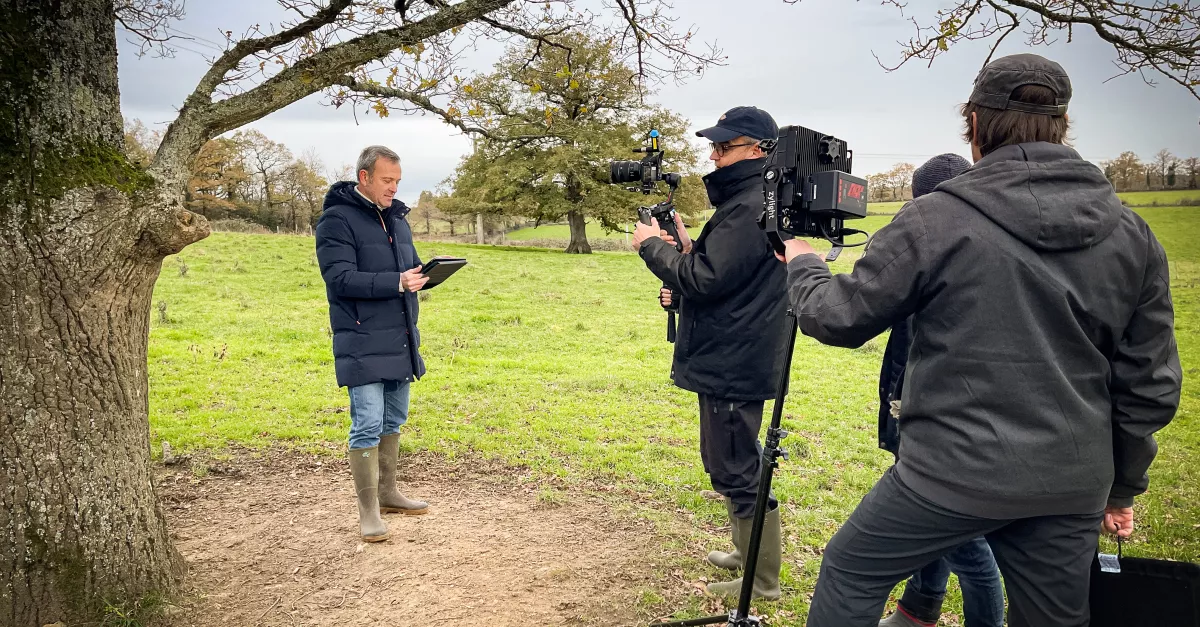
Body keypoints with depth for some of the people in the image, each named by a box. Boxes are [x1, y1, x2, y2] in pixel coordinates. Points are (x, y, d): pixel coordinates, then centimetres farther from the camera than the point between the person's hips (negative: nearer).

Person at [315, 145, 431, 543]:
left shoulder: (396, 218, 15)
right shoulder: (337, 220, -9)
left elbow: (411, 265, 21)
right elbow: (341, 278, -18)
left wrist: (423, 275, -3)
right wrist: (397, 282, -26)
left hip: (400, 339, 8)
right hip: (362, 342, -7)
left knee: (393, 420, 15)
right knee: (367, 424, -7)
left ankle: (387, 493, 29)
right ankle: (368, 512, 3)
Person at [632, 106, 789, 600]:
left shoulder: (749, 208, -20)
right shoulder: (751, 199, 14)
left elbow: (705, 280, -23)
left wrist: (653, 245, -10)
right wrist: (685, 247, 5)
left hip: (733, 365, -11)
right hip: (732, 358, 11)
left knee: (735, 470, -1)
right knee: (730, 463, 22)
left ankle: (763, 580, 13)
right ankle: (749, 552, 37)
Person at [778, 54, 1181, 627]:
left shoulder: (935, 221, -14)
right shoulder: (1131, 234, 2)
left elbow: (838, 317, -5)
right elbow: (1149, 387, 6)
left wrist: (801, 264, 16)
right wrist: (1121, 486, 19)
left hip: (954, 473, -5)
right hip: (1073, 488, 5)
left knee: (850, 571, 15)